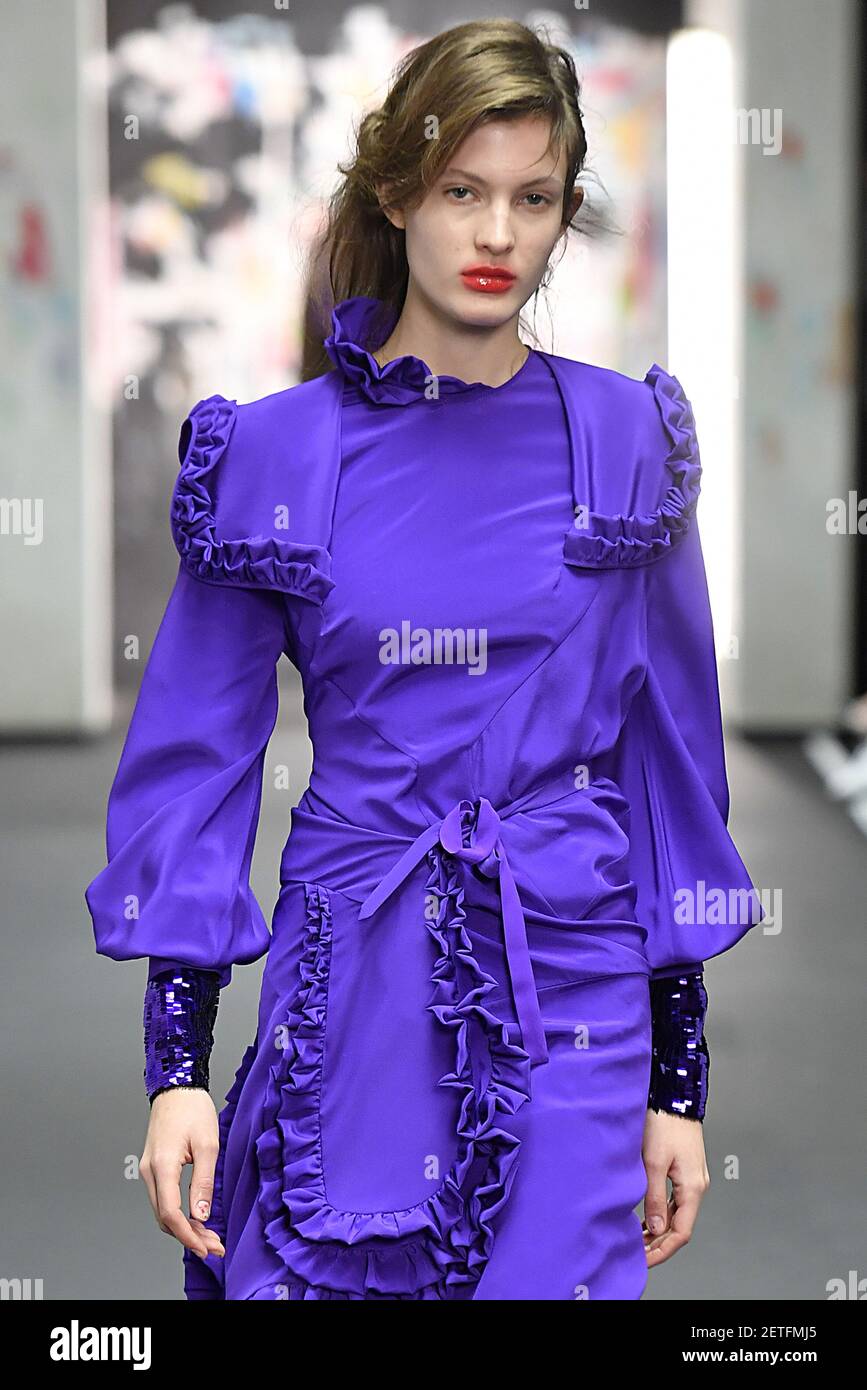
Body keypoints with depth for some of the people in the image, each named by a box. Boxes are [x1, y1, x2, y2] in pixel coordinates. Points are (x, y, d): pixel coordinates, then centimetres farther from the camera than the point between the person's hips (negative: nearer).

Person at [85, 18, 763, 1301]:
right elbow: (198, 758, 3)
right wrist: (175, 1063, -3)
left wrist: (680, 1077, 4)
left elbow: (669, 752, 6)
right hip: (349, 988, 0)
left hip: (571, 991, 0)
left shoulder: (625, 442, 1)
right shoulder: (275, 453, -1)